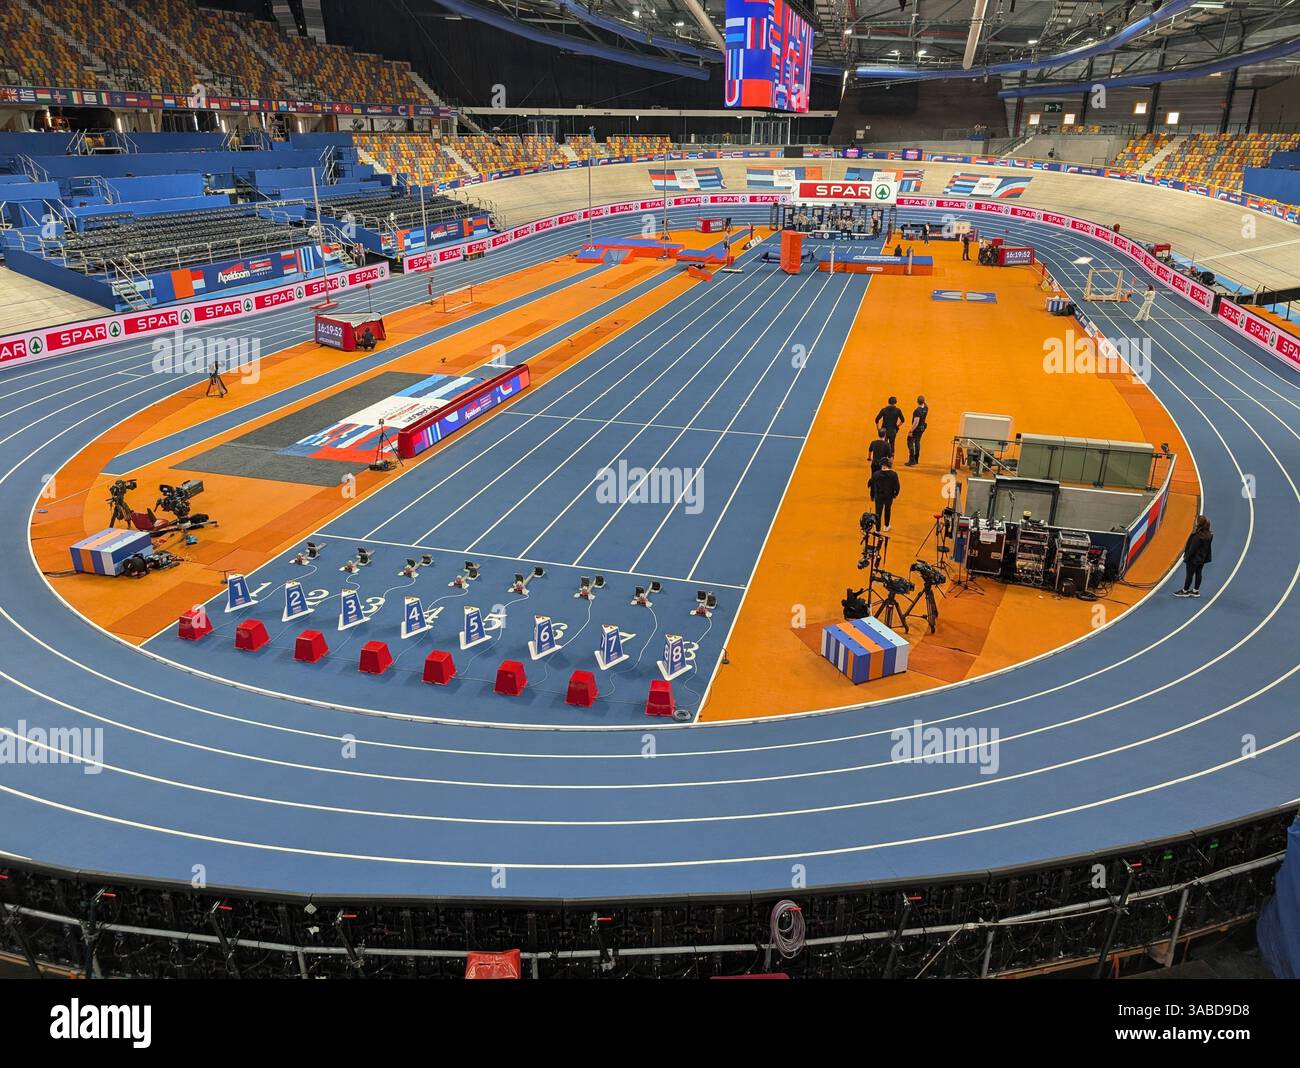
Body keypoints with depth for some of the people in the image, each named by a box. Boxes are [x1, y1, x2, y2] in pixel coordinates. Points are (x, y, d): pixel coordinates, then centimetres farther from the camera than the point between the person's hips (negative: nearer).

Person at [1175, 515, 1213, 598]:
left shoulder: (1197, 536, -28)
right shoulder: (1208, 535, -1)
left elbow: (1193, 548, -24)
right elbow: (1207, 547, 9)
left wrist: (1187, 557, -15)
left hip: (1194, 558, -8)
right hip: (1202, 558, 8)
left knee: (1189, 574, 5)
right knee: (1198, 573, 16)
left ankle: (1185, 591, 18)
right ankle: (1196, 591, 25)